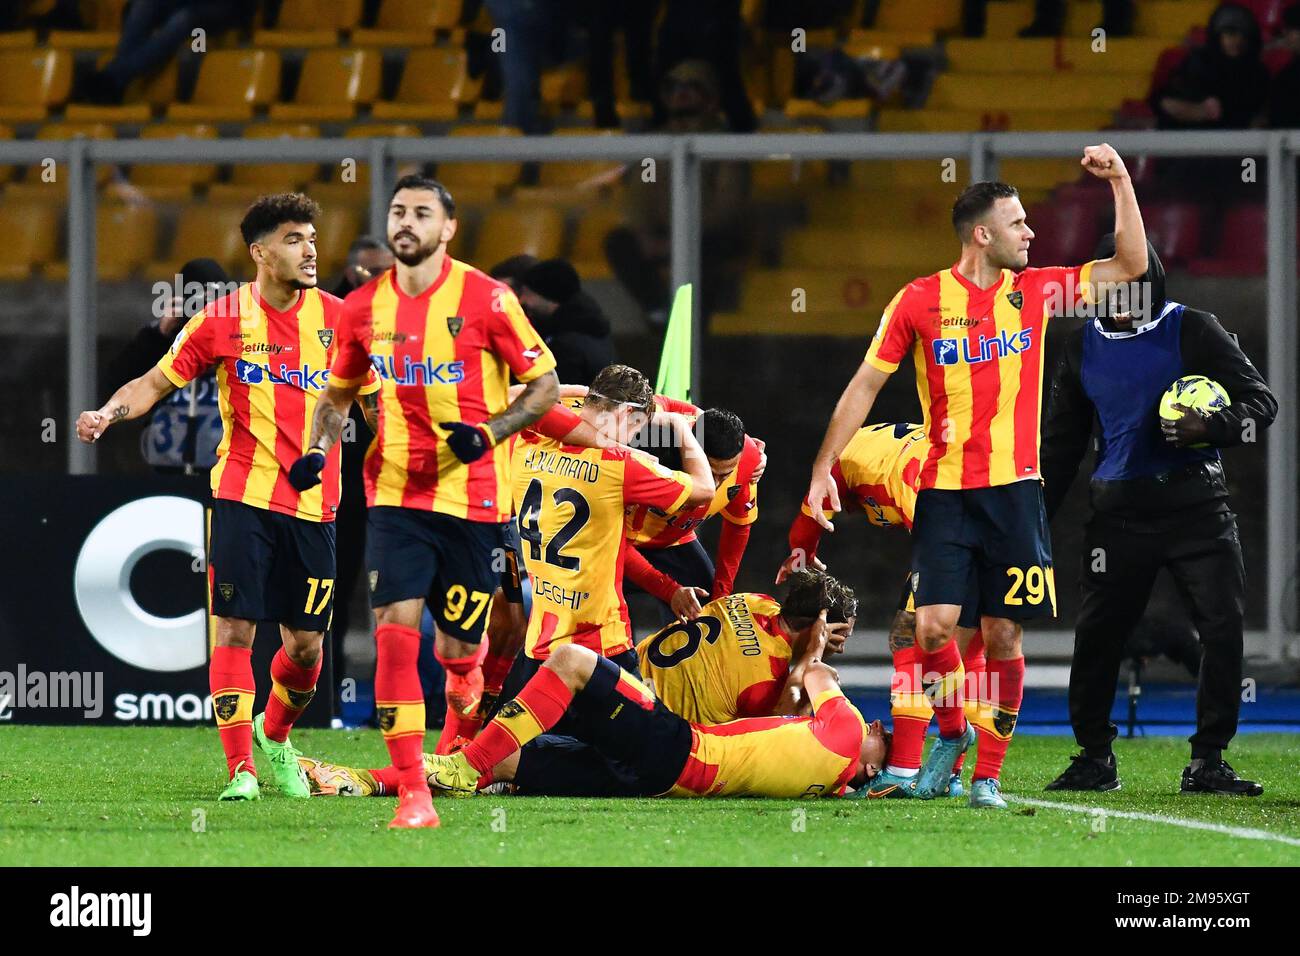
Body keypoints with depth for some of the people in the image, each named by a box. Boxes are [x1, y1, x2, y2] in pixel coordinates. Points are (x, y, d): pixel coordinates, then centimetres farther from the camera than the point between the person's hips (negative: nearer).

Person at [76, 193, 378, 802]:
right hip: (243, 495, -2)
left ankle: (275, 735, 32)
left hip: (313, 502, 2)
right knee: (235, 629, -9)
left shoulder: (336, 318, 4)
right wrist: (108, 413, -12)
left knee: (305, 644, 3)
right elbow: (157, 382, 6)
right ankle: (241, 770, -1)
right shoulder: (224, 319, -1)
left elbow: (375, 400, 12)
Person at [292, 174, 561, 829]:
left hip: (472, 497, -2)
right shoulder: (364, 307, 4)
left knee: (458, 647, 4)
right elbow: (339, 392, 20)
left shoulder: (485, 299, -7)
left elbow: (545, 386, -2)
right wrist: (318, 449, 2)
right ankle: (412, 792, -13)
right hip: (396, 494, 2)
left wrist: (488, 434, -17)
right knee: (395, 628, -15)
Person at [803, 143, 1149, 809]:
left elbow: (1130, 265, 9)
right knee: (934, 625, -12)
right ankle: (951, 734, 15)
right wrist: (823, 467, 1)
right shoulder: (920, 301, -1)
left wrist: (1120, 180, -1)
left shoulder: (1036, 291, 6)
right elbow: (865, 385, 5)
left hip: (1015, 490, 2)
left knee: (1002, 635, -1)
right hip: (944, 491, -2)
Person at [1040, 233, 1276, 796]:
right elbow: (1061, 443, 18)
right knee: (1097, 637, 0)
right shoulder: (1084, 348, 10)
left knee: (1223, 629, -8)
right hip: (1120, 510, 2)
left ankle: (1207, 763, 2)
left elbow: (1261, 402, -2)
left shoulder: (1192, 333, 0)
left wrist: (1210, 428, -21)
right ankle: (1094, 759, 16)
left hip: (1194, 502, -2)